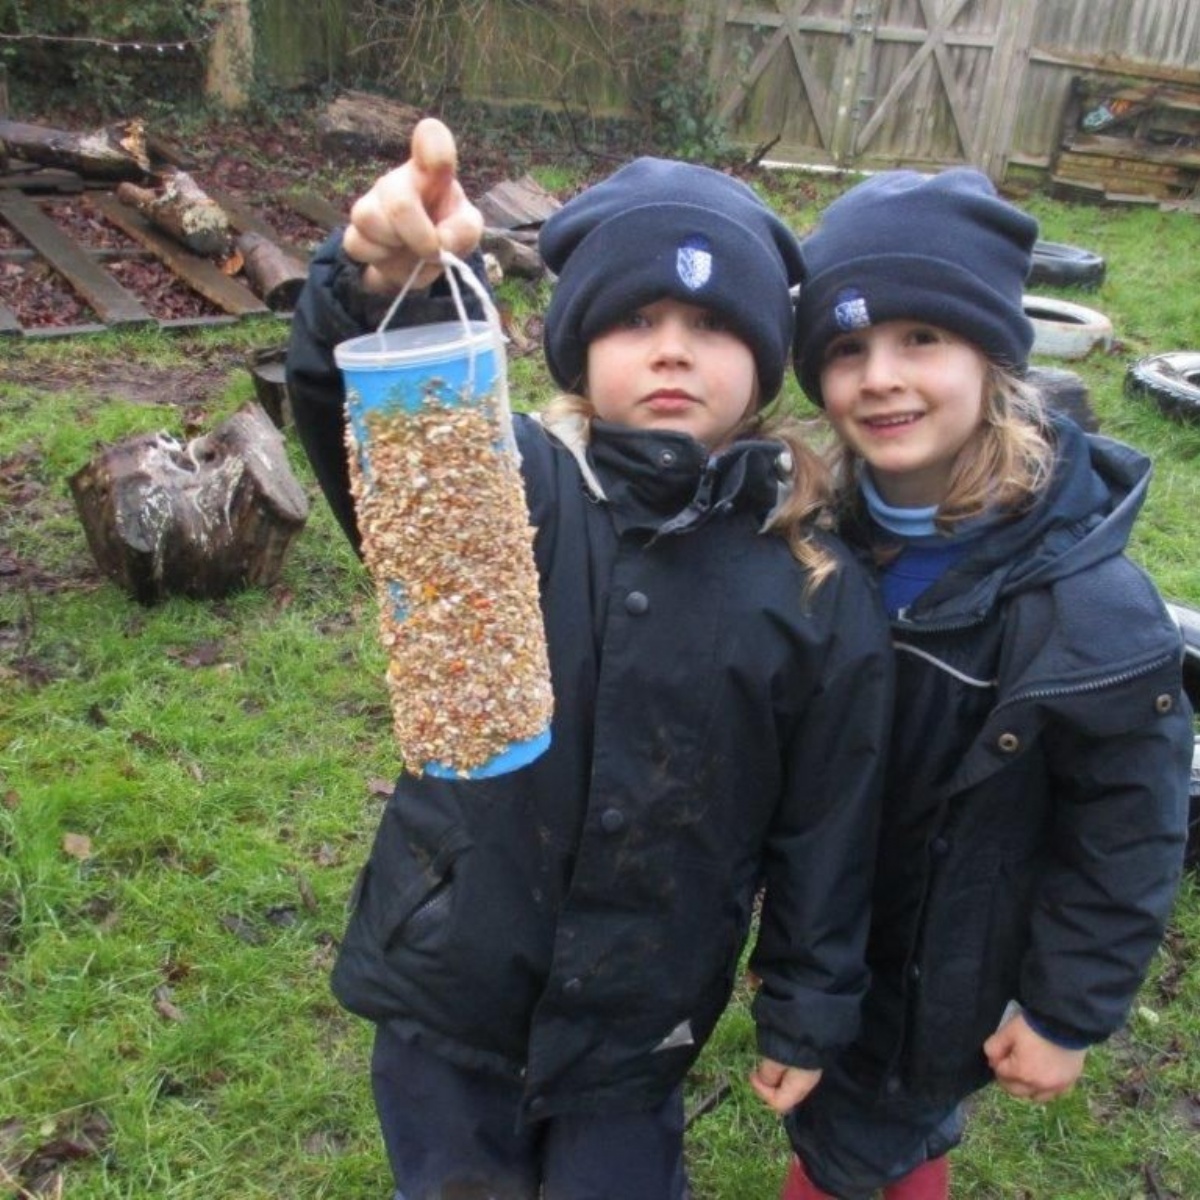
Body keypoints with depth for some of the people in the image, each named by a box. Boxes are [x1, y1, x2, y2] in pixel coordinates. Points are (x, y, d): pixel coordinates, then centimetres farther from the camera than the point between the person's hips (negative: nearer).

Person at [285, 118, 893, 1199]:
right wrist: (383, 291, -54)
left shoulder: (822, 595, -11)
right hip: (444, 996, 1)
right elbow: (358, 418, -34)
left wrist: (807, 1015, 5)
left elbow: (827, 827, -3)